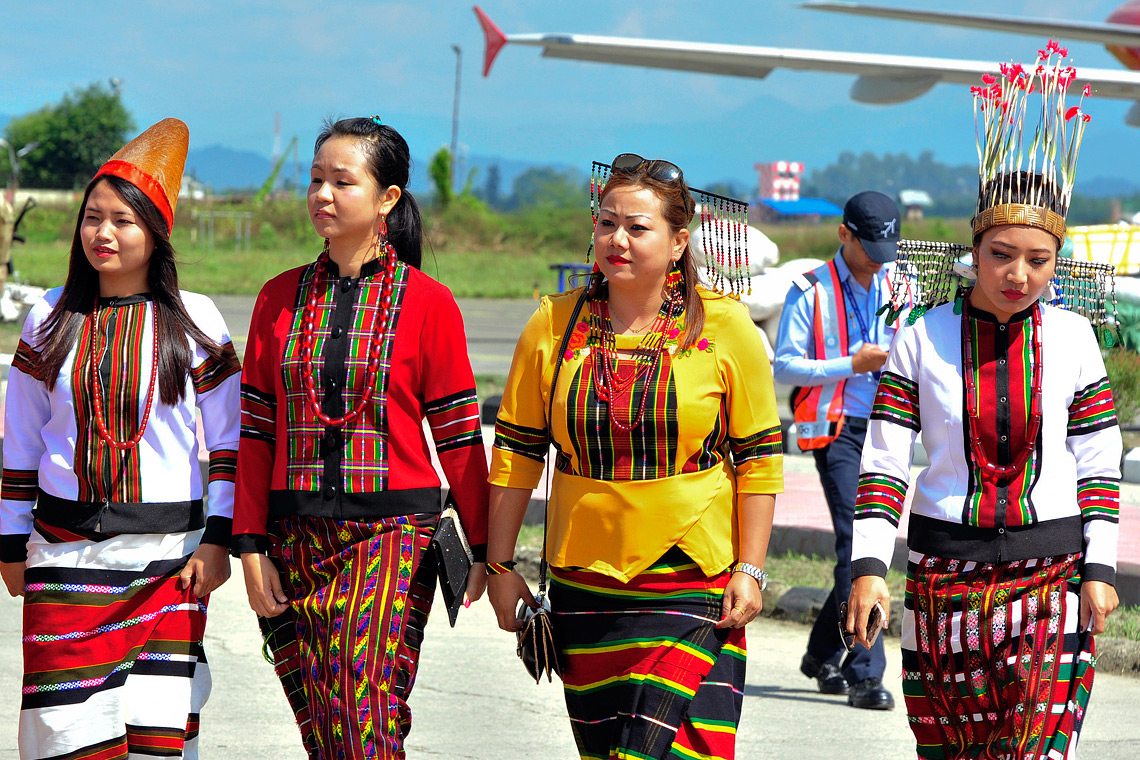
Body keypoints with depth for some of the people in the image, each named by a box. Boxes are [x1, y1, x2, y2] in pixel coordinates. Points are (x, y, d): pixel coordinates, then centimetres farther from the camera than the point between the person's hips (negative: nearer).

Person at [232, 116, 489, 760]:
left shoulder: (428, 303, -1)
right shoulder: (281, 298, 10)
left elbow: (459, 435, 1)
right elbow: (257, 430, 10)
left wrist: (486, 549, 2)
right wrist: (252, 548, 3)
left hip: (392, 536, -4)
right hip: (299, 540, 4)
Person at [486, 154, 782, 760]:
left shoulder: (724, 328, -3)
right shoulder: (553, 326, 2)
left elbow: (759, 457, 0)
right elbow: (516, 448, 8)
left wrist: (750, 569, -5)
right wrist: (500, 563, 6)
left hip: (692, 581, -3)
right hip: (583, 583, 3)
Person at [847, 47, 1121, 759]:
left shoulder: (1072, 338, 2)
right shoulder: (925, 339, -1)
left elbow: (1098, 462, 6)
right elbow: (883, 461, -1)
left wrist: (1100, 569, -1)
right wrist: (869, 566, -9)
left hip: (1051, 570, 0)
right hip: (945, 571, 0)